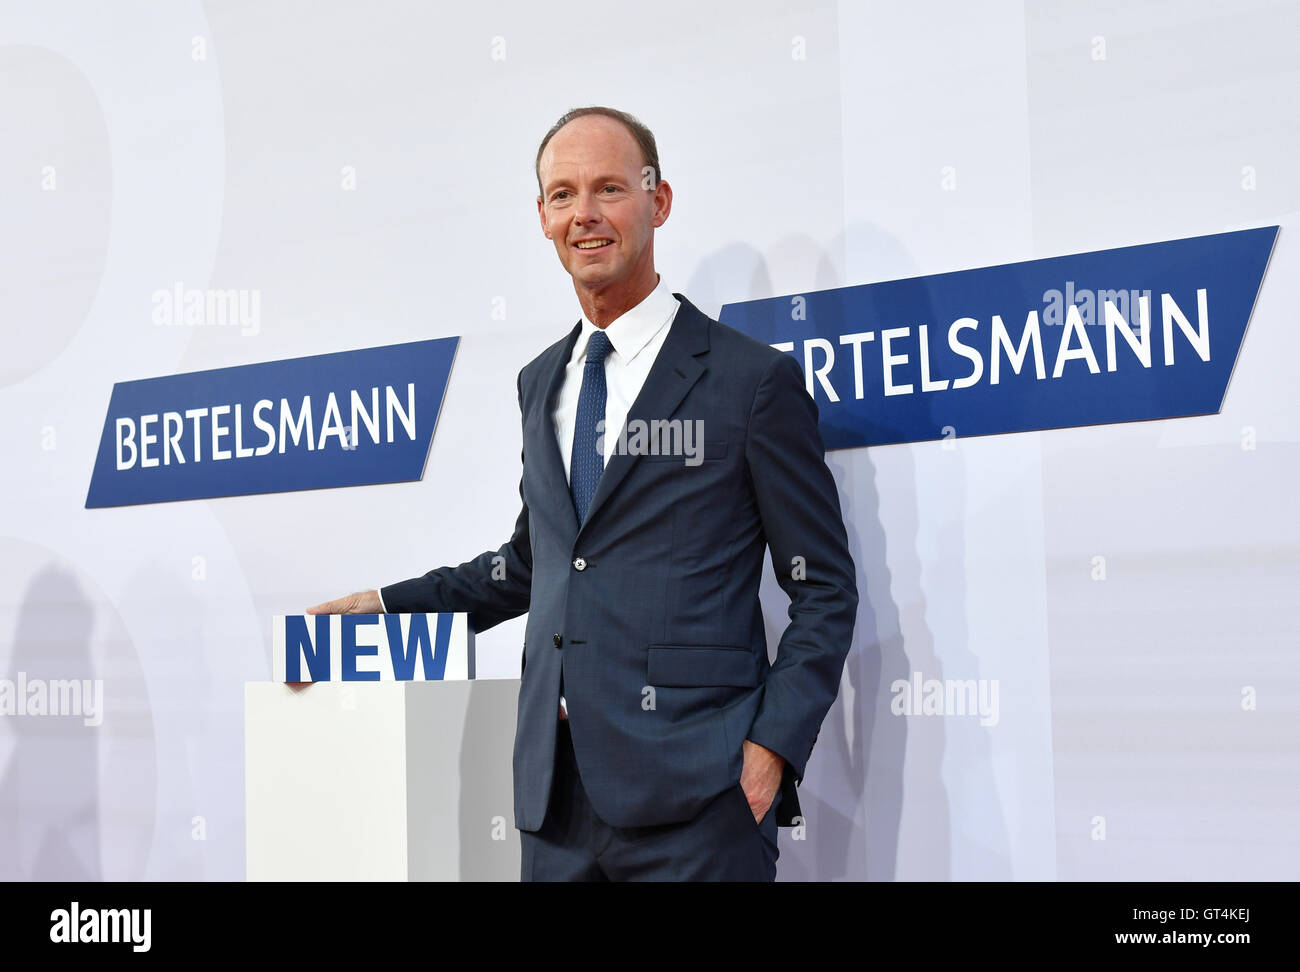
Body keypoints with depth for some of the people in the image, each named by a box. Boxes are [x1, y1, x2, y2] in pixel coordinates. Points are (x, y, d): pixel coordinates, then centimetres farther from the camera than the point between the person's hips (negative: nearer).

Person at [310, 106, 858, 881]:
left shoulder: (754, 380, -4)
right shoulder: (541, 383, 14)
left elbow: (825, 591, -3)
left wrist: (772, 748, -13)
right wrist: (387, 606, 18)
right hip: (556, 795, 5)